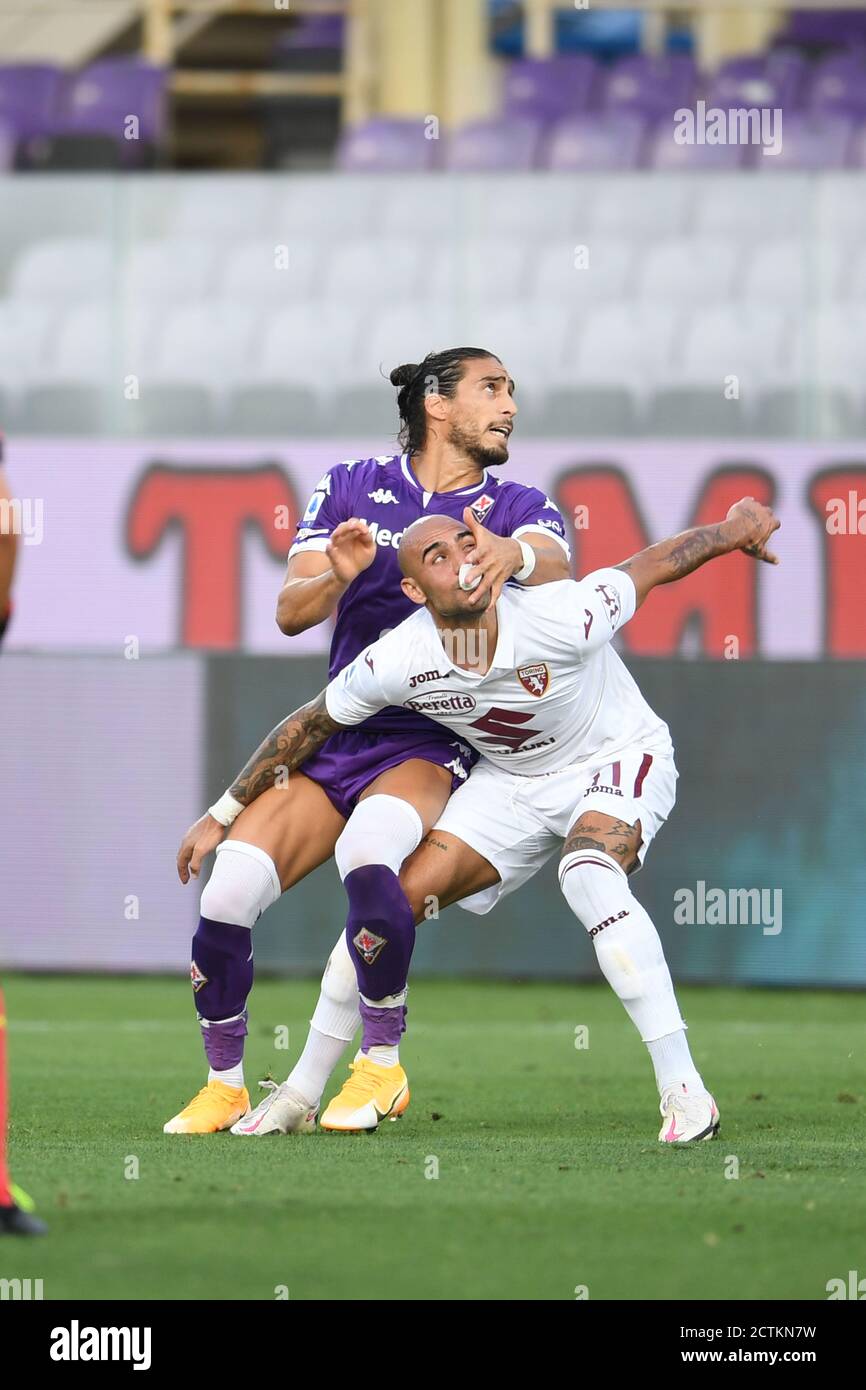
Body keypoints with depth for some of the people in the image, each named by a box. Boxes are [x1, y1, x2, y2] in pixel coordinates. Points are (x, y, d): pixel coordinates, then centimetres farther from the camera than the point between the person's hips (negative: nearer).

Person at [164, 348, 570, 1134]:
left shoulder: (517, 508, 5)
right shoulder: (353, 488, 10)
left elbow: (555, 567, -18)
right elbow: (292, 613, 3)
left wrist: (515, 554, -42)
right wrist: (339, 576, -19)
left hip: (432, 748, -2)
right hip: (335, 738, 3)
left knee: (370, 846, -36)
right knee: (227, 892, -18)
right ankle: (225, 1085, 6)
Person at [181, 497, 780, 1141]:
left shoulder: (560, 620, -33)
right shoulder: (399, 660, -22)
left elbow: (654, 565, -16)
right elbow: (309, 725, -6)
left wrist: (734, 530, 1)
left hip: (617, 758, -4)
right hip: (512, 782, 4)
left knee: (590, 876, -34)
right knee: (386, 899, -7)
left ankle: (684, 1089, -33)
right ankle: (378, 1065, 19)